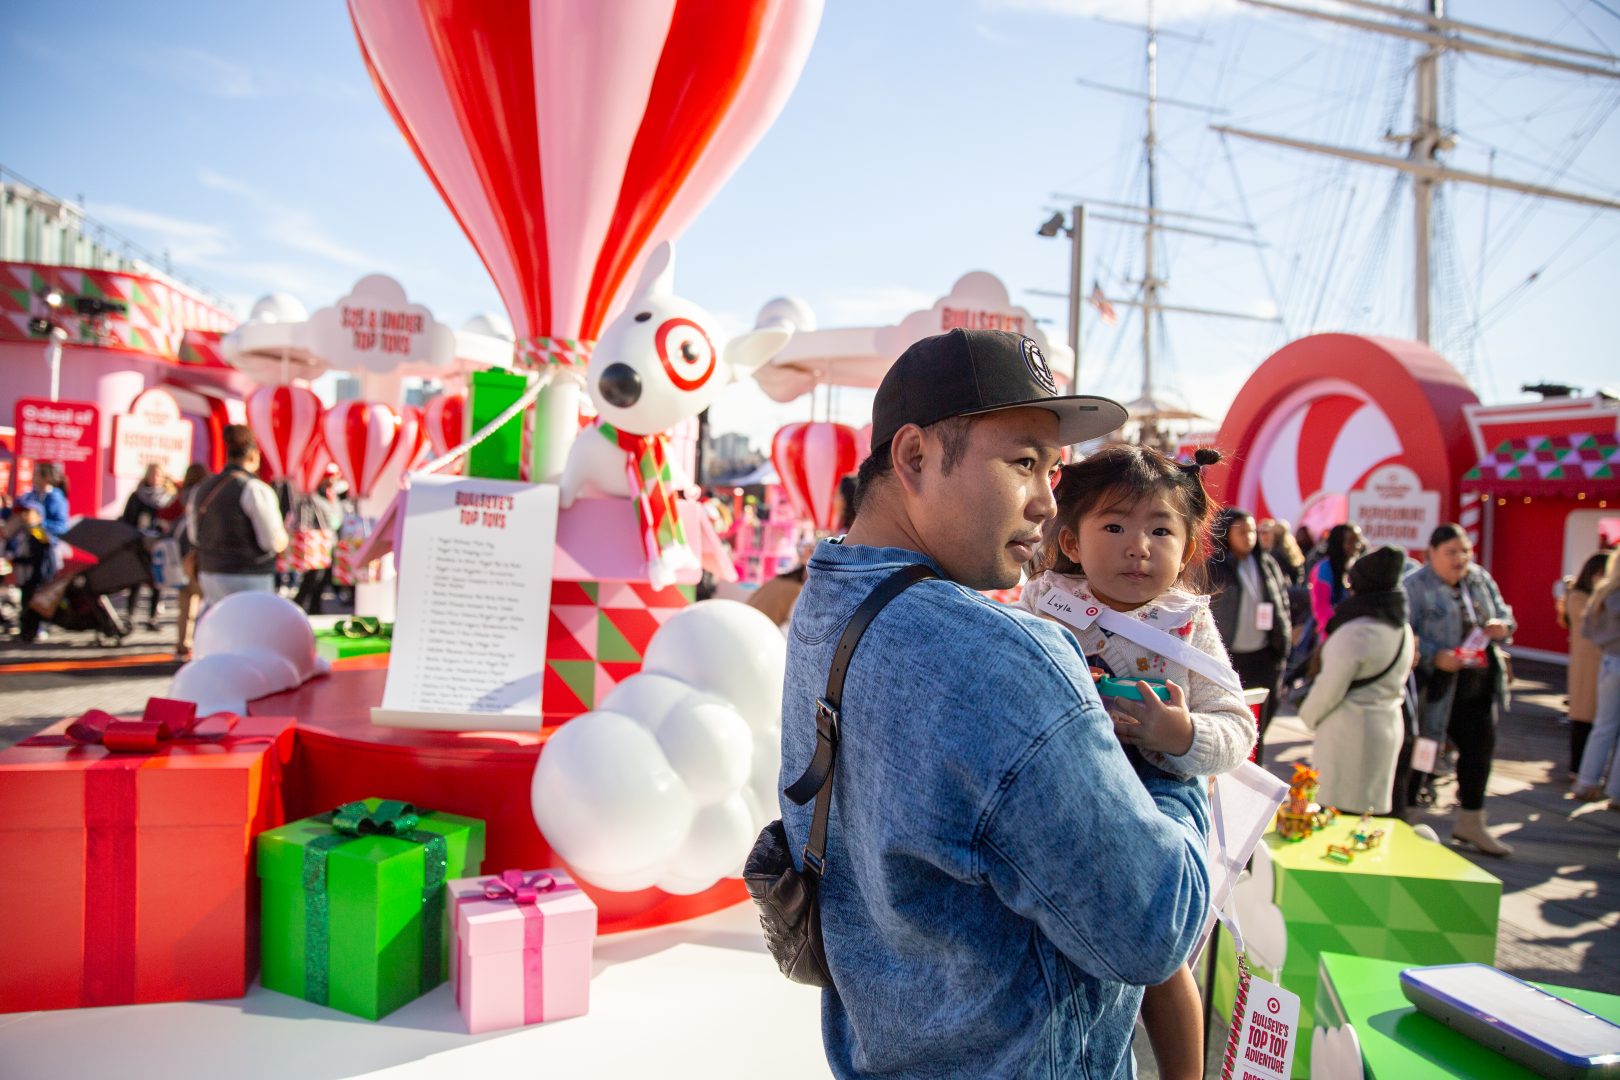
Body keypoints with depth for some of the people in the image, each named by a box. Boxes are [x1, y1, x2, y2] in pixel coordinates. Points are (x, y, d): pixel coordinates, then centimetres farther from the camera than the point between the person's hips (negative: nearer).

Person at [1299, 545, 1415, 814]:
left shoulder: (1354, 633, -22)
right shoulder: (1403, 630, 6)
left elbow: (1330, 688, -17)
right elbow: (1396, 683, 15)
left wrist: (1308, 715, 3)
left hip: (1350, 730, -8)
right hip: (1390, 724, 8)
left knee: (1338, 809, 0)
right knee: (1371, 804, 16)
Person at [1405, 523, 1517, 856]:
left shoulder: (1481, 579, 8)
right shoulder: (1415, 587, -15)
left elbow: (1504, 614, 17)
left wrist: (1503, 626, -6)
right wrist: (1434, 657, -31)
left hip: (1479, 684, 7)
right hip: (1435, 685, -7)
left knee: (1479, 748, 13)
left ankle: (1471, 822, 30)